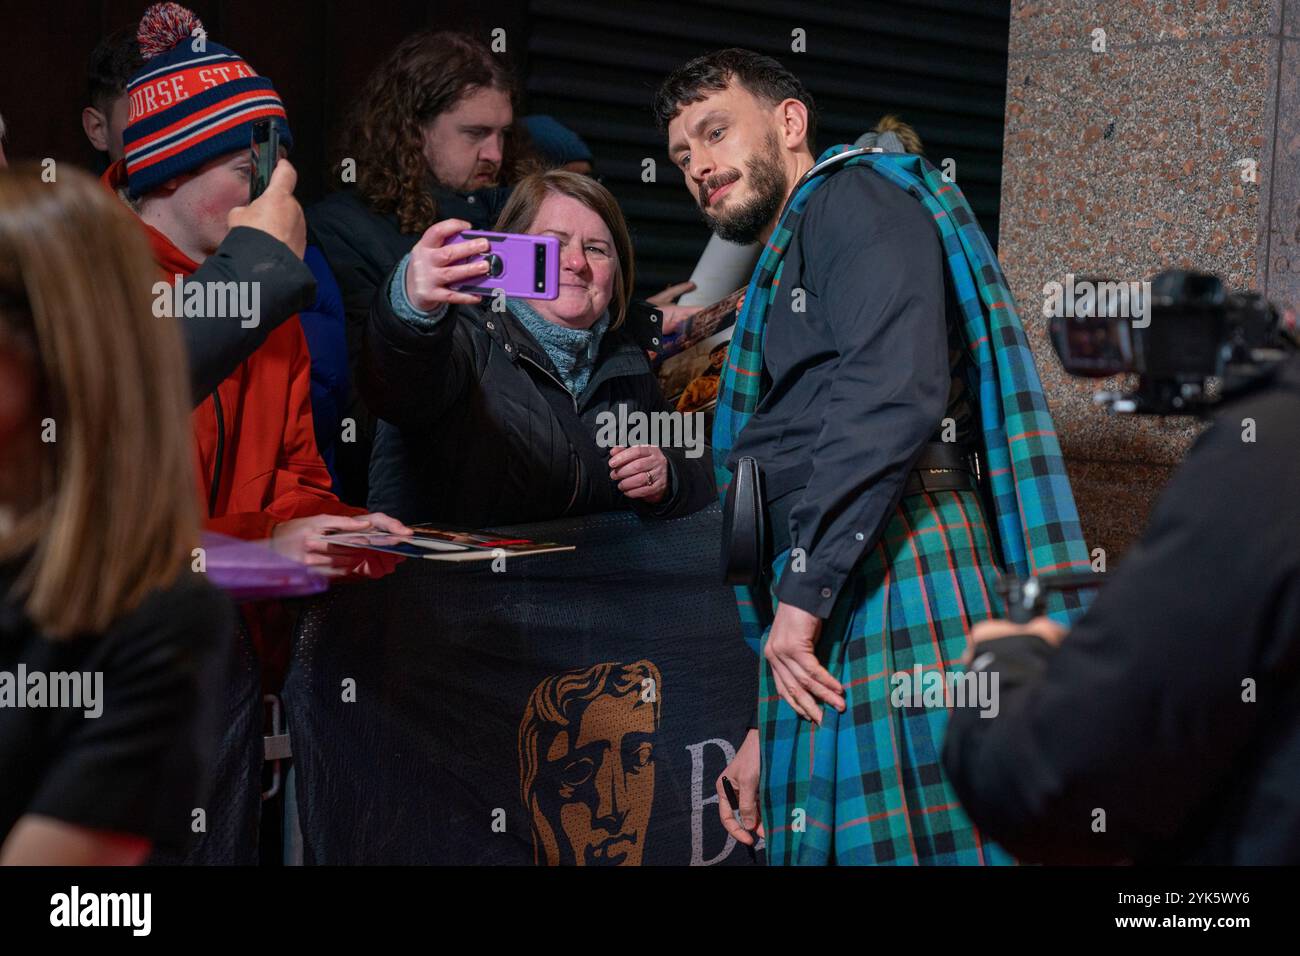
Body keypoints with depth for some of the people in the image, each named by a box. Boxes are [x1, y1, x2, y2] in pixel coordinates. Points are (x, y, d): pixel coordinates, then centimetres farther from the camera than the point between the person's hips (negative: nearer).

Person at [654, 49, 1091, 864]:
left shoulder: (857, 201, 3)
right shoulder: (783, 269, 30)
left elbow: (893, 389, -18)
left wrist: (803, 590, -16)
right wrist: (768, 729, 24)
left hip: (896, 584, -9)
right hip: (828, 620, 9)